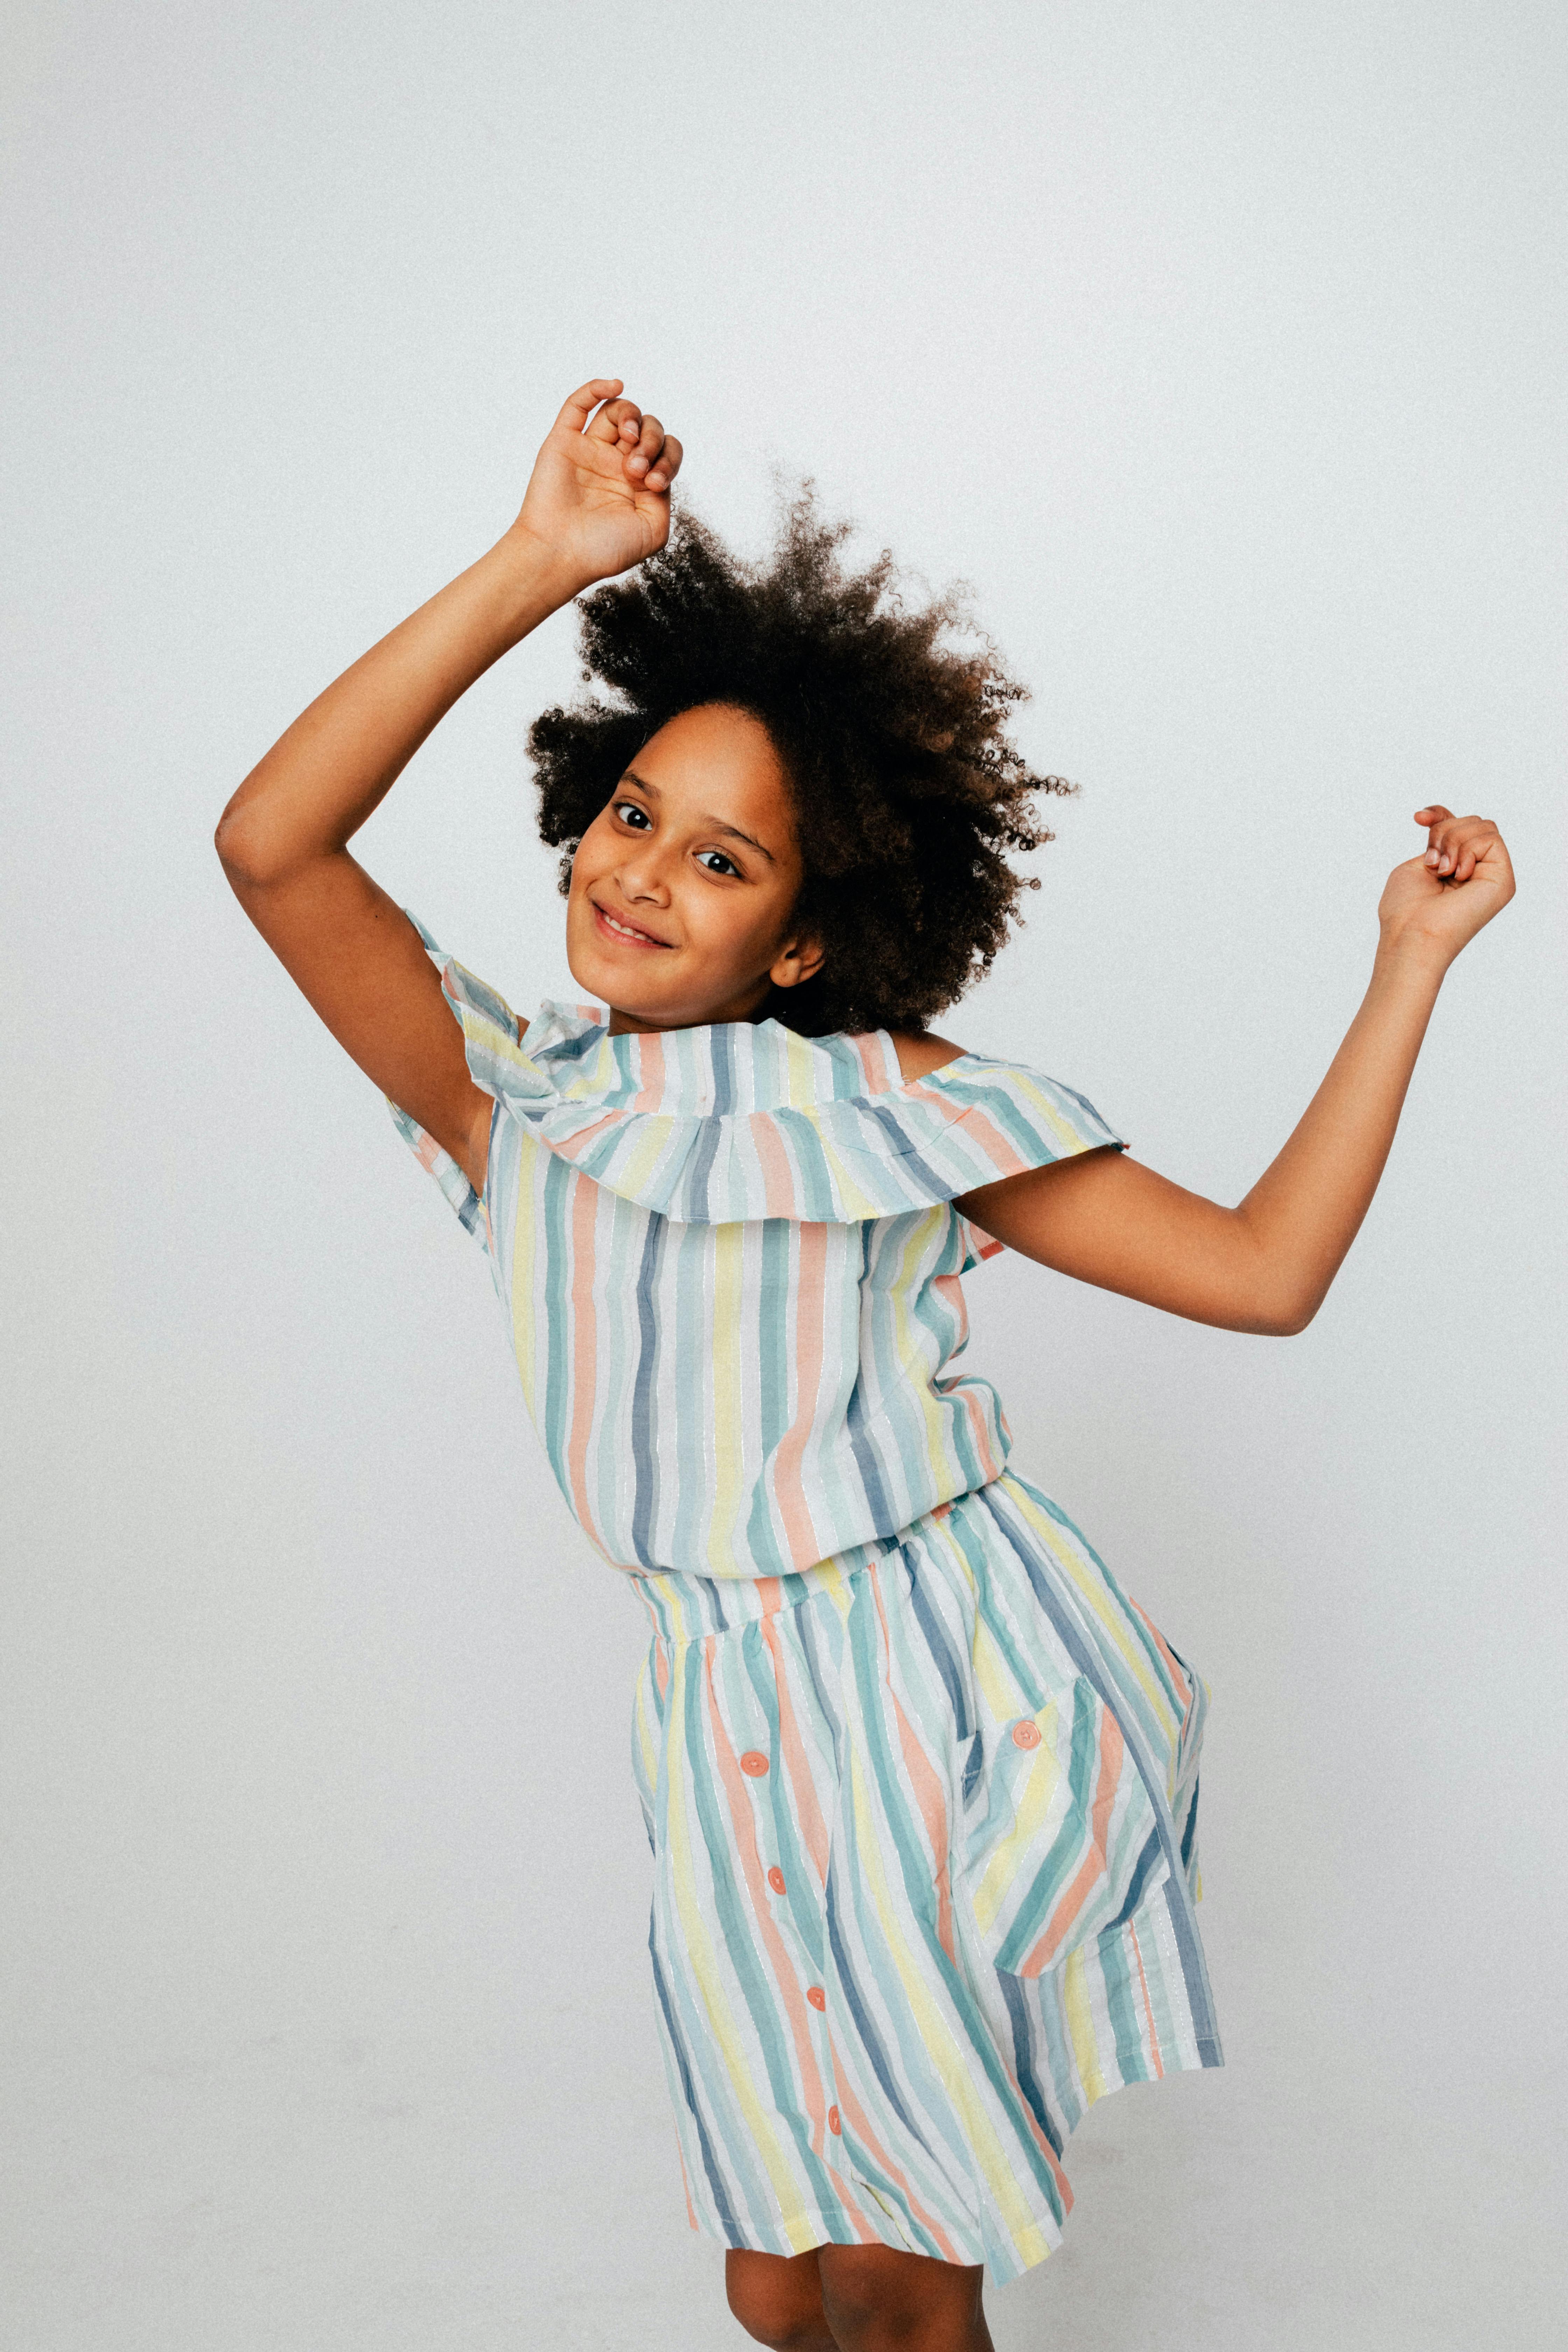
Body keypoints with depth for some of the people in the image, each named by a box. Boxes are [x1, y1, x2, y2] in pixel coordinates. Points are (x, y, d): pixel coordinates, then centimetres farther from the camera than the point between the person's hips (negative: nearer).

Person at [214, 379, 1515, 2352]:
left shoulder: (890, 1099, -5)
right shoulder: (511, 1112, -1)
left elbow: (1264, 1272, -6)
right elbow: (271, 846, -15)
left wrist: (1408, 963, -7)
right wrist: (534, 568, -19)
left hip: (973, 1695, -2)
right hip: (736, 1732, 2)